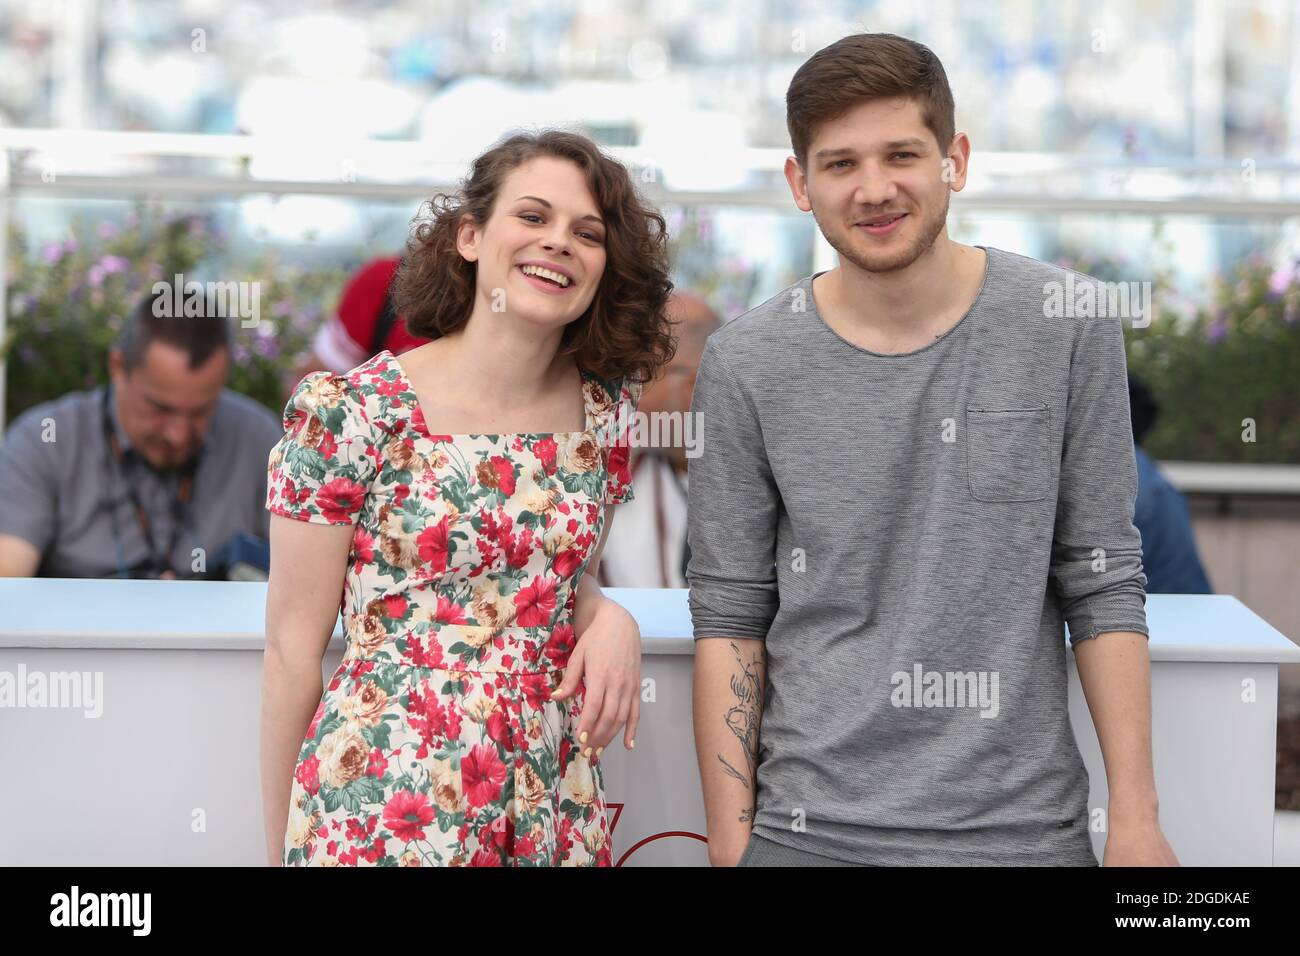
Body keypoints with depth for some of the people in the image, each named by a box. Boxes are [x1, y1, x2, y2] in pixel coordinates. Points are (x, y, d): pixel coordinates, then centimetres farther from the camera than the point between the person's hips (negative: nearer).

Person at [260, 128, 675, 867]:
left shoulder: (606, 412, 2)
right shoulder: (346, 413, -11)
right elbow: (294, 653, -6)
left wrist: (610, 618, -5)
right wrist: (280, 846, -2)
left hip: (555, 806, 5)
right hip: (375, 809, -4)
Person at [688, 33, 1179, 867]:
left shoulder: (1067, 325, -3)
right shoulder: (747, 362, -3)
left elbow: (1103, 585, -1)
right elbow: (730, 616, 0)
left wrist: (1136, 816, -4)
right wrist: (731, 840, -4)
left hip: (1023, 826, 0)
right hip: (810, 826, 0)